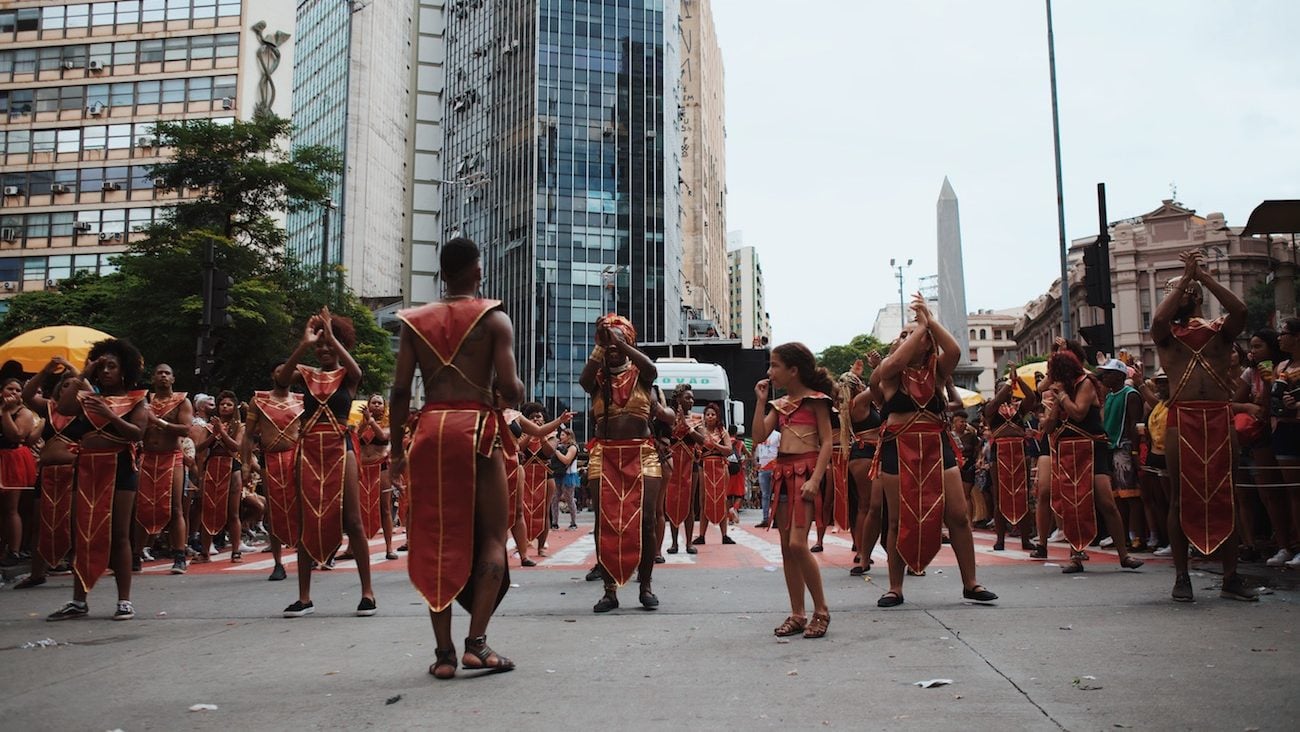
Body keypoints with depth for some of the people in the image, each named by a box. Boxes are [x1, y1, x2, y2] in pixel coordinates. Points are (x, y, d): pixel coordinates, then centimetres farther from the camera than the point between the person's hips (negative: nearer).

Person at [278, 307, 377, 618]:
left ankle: (367, 592, 2)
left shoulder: (346, 375, 6)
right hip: (308, 450, 3)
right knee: (307, 521, 5)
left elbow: (356, 371, -19)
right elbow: (281, 378, -11)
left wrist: (331, 336, -19)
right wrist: (304, 344, -17)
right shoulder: (306, 374, 11)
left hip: (339, 448, -2)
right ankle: (304, 597, 11)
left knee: (351, 520, -4)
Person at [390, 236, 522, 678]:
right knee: (492, 535, 6)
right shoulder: (494, 319, 1)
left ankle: (443, 651, 9)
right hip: (476, 427, -3)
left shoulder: (415, 321, 11)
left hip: (429, 429, 3)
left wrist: (397, 448, 12)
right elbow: (509, 388, -8)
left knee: (436, 539, 8)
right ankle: (477, 641, -4)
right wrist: (518, 391, 14)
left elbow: (400, 390, 5)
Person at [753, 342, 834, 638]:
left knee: (797, 544, -15)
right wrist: (761, 401, 6)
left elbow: (827, 442, -7)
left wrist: (815, 479, -18)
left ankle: (821, 610, 0)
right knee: (786, 547, 6)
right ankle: (797, 614, 13)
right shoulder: (780, 404, 16)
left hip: (806, 470, -7)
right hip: (782, 472, 7)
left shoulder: (815, 399, -3)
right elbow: (759, 436, 7)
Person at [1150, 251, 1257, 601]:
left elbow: (1240, 310, -7)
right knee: (1182, 497, 1)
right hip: (1182, 418, -2)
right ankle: (1181, 576, 5)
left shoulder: (1219, 330, 14)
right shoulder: (1165, 333, 10)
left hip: (1220, 417, 2)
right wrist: (1186, 275, -5)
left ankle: (1231, 577, 10)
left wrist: (1203, 276, -3)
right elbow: (1159, 318, -13)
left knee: (1224, 497, 4)